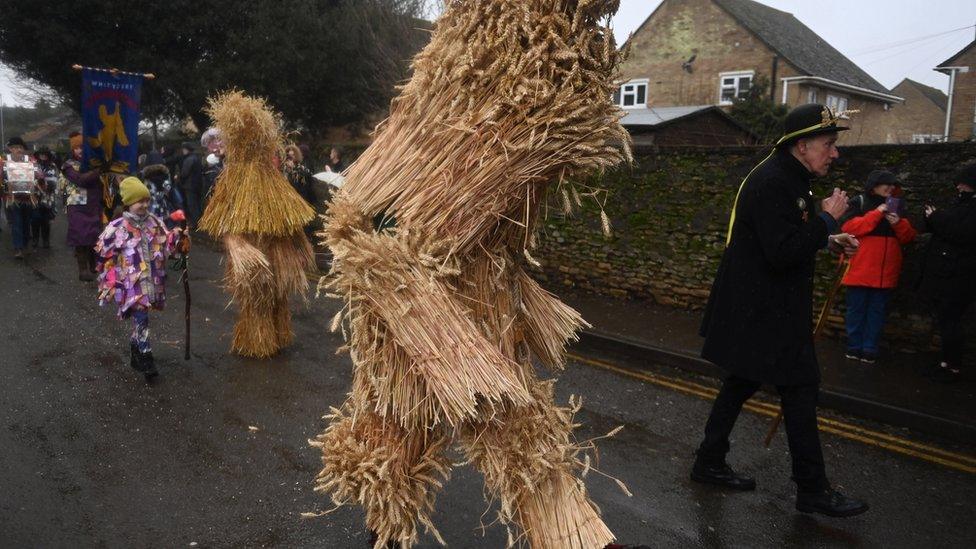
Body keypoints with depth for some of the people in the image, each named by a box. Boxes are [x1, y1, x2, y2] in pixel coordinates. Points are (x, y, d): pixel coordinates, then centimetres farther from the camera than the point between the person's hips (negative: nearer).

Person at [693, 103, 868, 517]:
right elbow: (783, 252, -27)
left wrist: (828, 241, 9)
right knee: (801, 388, -1)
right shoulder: (772, 182, -20)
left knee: (741, 383, 15)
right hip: (764, 312, -11)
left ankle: (709, 464, 27)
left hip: (761, 309, 11)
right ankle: (812, 490, 13)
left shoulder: (788, 178, 14)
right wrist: (827, 219, -17)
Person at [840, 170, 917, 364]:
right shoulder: (859, 203, -1)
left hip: (885, 271, 5)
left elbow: (908, 237, 11)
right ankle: (854, 347, 12)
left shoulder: (896, 206, 14)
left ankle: (870, 349, 14)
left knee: (877, 311, 8)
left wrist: (899, 223, -9)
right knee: (856, 309, 3)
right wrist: (877, 213, -18)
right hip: (860, 269, -5)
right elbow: (848, 227, -16)